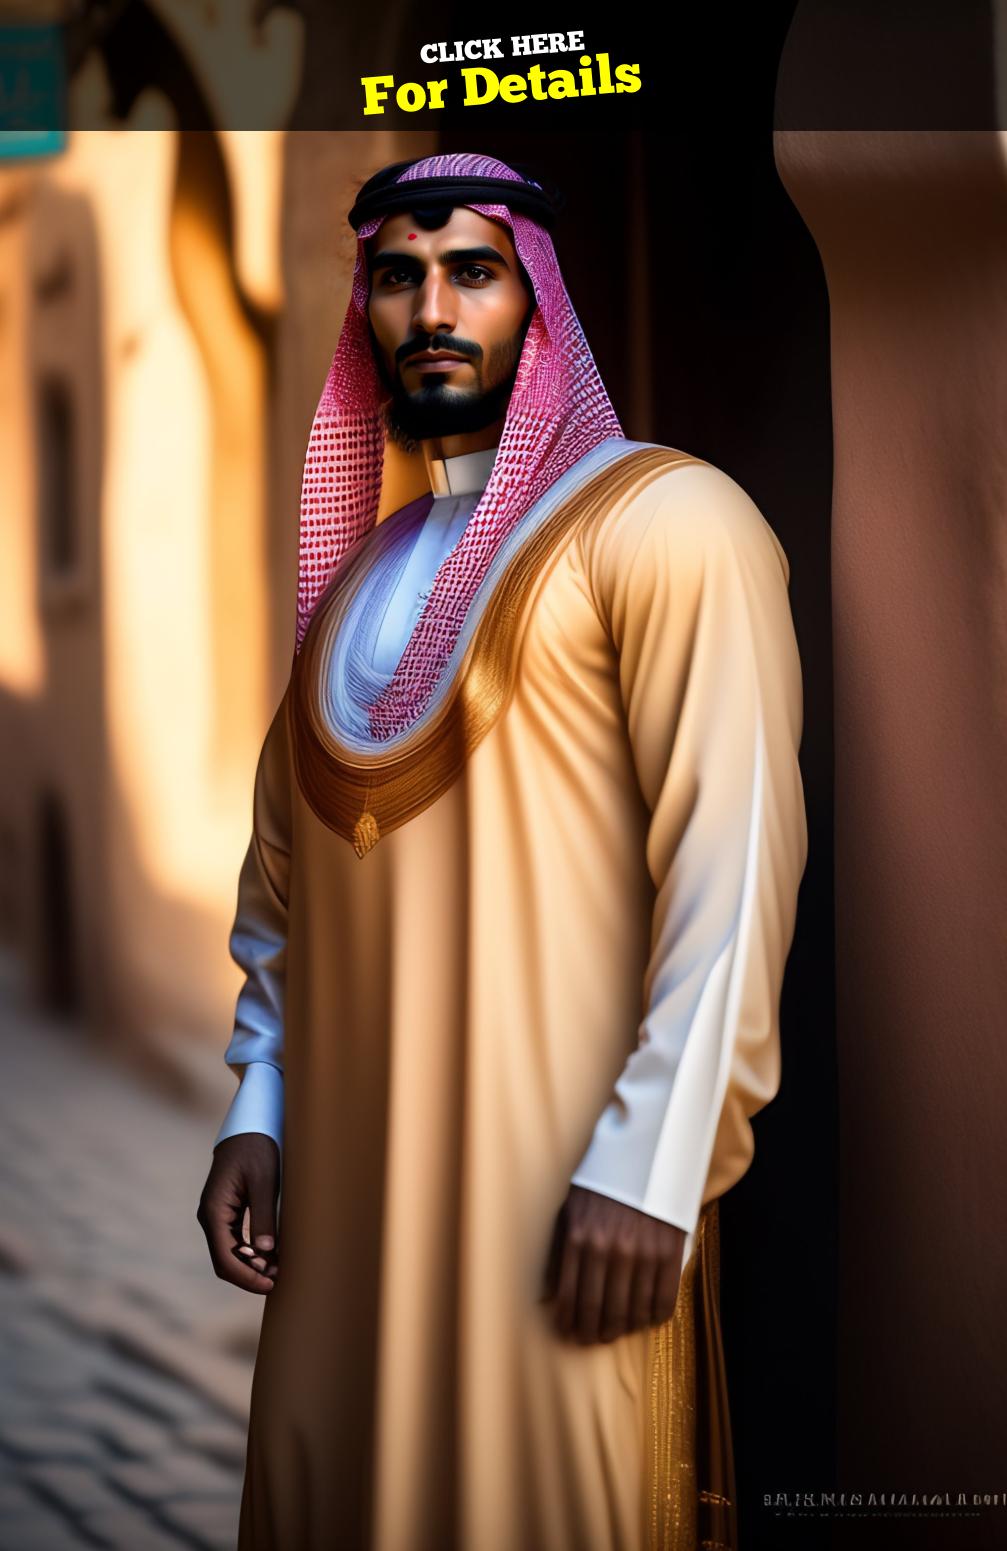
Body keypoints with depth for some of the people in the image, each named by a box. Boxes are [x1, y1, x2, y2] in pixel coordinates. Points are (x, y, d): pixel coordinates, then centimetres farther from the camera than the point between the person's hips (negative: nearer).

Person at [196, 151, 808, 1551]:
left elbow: (735, 861, -13)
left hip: (558, 1190, -6)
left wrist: (649, 1164, -18)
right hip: (348, 1178, 6)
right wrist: (256, 1108, 10)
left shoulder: (662, 520, -5)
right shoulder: (358, 567, 17)